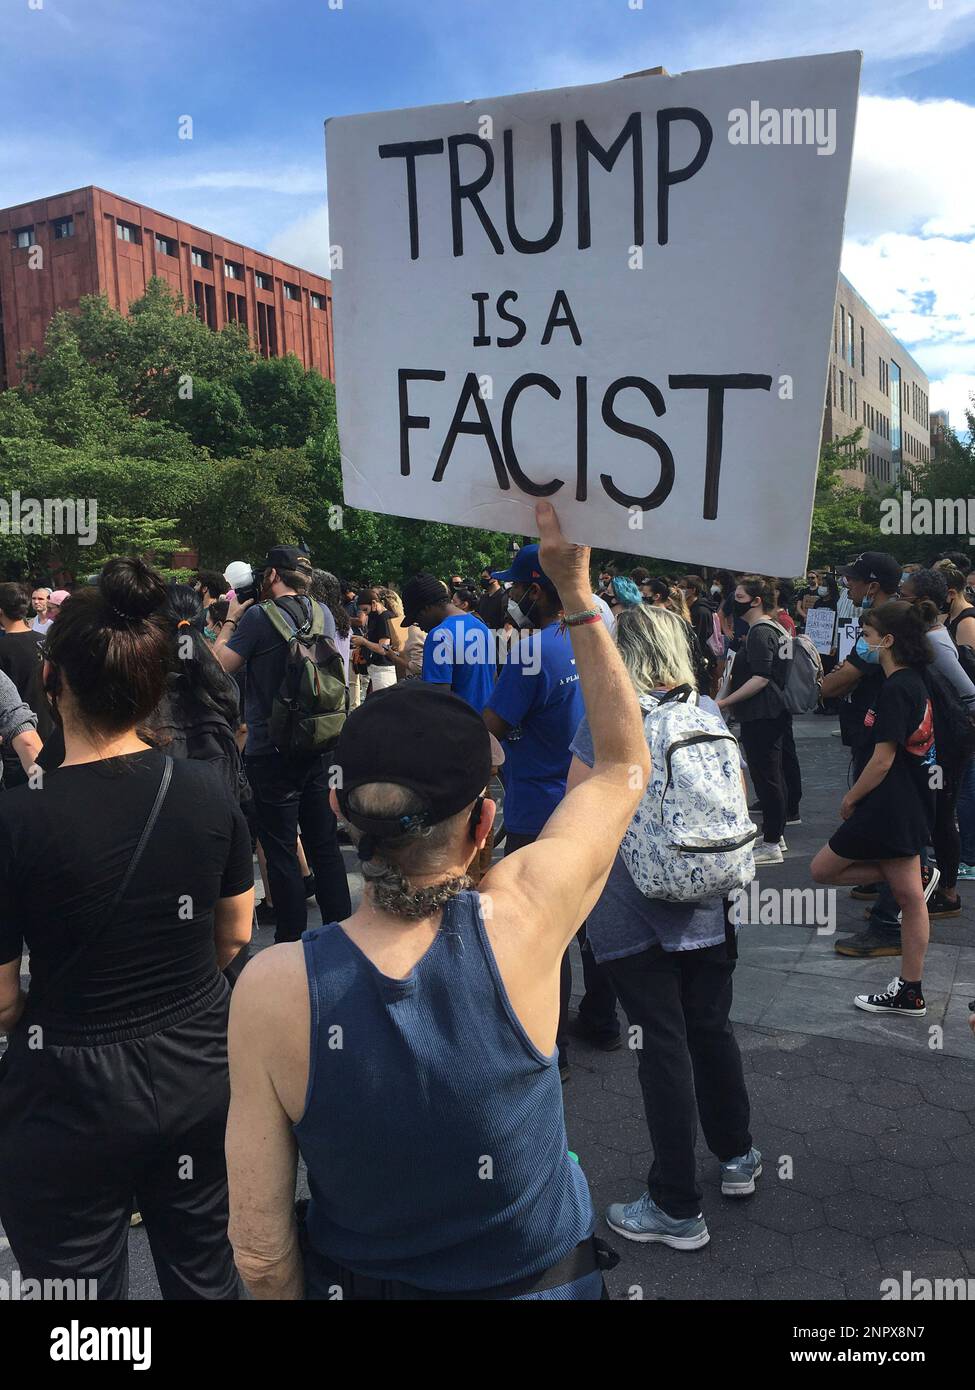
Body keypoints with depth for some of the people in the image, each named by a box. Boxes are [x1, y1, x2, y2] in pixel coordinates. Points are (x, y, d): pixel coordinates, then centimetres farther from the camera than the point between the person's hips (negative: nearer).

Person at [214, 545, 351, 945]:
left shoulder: (259, 617, -14)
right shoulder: (322, 614, 4)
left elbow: (218, 666, -10)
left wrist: (230, 620, 4)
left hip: (271, 751, -6)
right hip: (317, 746, 6)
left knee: (281, 851, 3)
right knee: (324, 843, 14)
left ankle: (291, 940, 10)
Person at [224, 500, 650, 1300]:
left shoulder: (272, 988, -29)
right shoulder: (519, 922, -29)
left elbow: (260, 1250, -18)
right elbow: (625, 765, -11)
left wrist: (303, 1294, 3)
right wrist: (577, 596, -9)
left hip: (356, 1281, 0)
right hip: (539, 1281, 0)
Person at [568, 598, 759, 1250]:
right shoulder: (710, 712, 3)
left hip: (634, 911, -5)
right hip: (708, 906, 5)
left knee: (663, 1045, 3)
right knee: (711, 1028, 20)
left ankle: (678, 1208, 16)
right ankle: (738, 1157, 38)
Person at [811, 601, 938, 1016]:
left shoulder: (895, 690, -19)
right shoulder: (915, 683, 9)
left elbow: (883, 760, -21)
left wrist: (850, 799, -8)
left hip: (888, 806, -10)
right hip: (912, 806, 10)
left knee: (822, 870, 4)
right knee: (909, 896, 13)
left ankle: (914, 877, 2)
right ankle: (909, 993, 18)